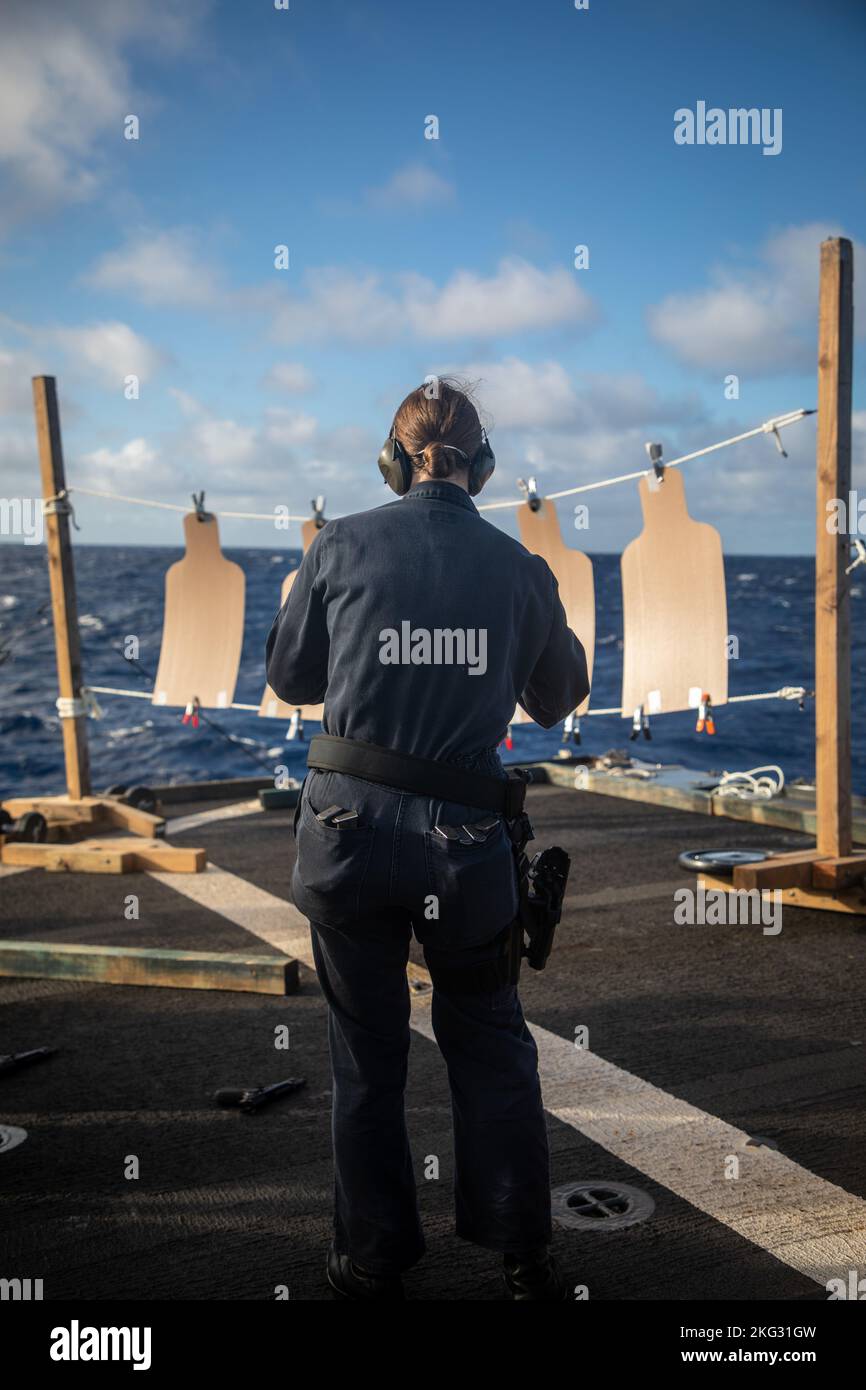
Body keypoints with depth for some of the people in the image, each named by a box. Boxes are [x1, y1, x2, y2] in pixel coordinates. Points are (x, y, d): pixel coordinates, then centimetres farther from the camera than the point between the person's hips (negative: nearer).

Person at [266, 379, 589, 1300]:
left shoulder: (342, 545, -3)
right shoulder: (518, 567, 0)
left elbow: (289, 679, 7)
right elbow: (558, 699, 13)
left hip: (348, 823, 0)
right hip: (465, 836, 1)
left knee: (366, 1053, 15)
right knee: (489, 1041, 20)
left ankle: (374, 1264, 28)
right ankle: (523, 1257, 26)